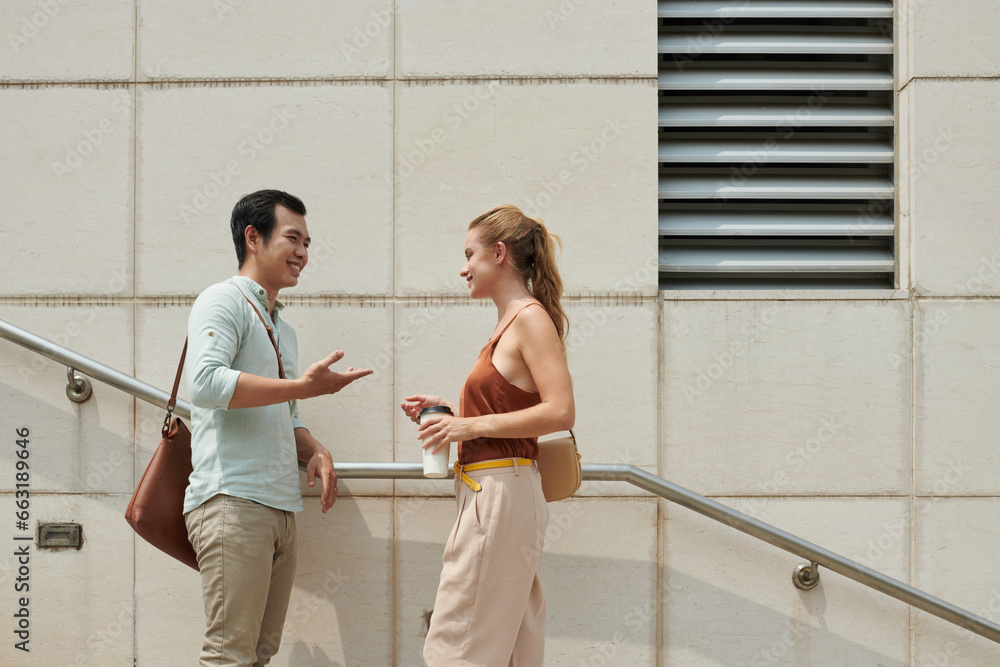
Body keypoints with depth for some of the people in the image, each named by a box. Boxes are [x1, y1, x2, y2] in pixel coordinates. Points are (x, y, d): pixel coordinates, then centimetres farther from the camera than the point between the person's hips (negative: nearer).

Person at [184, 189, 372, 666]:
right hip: (233, 502, -9)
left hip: (280, 511, 9)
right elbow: (205, 384, -19)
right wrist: (302, 387, -19)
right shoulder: (223, 301, -2)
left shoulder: (282, 329, 25)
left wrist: (315, 452, 9)